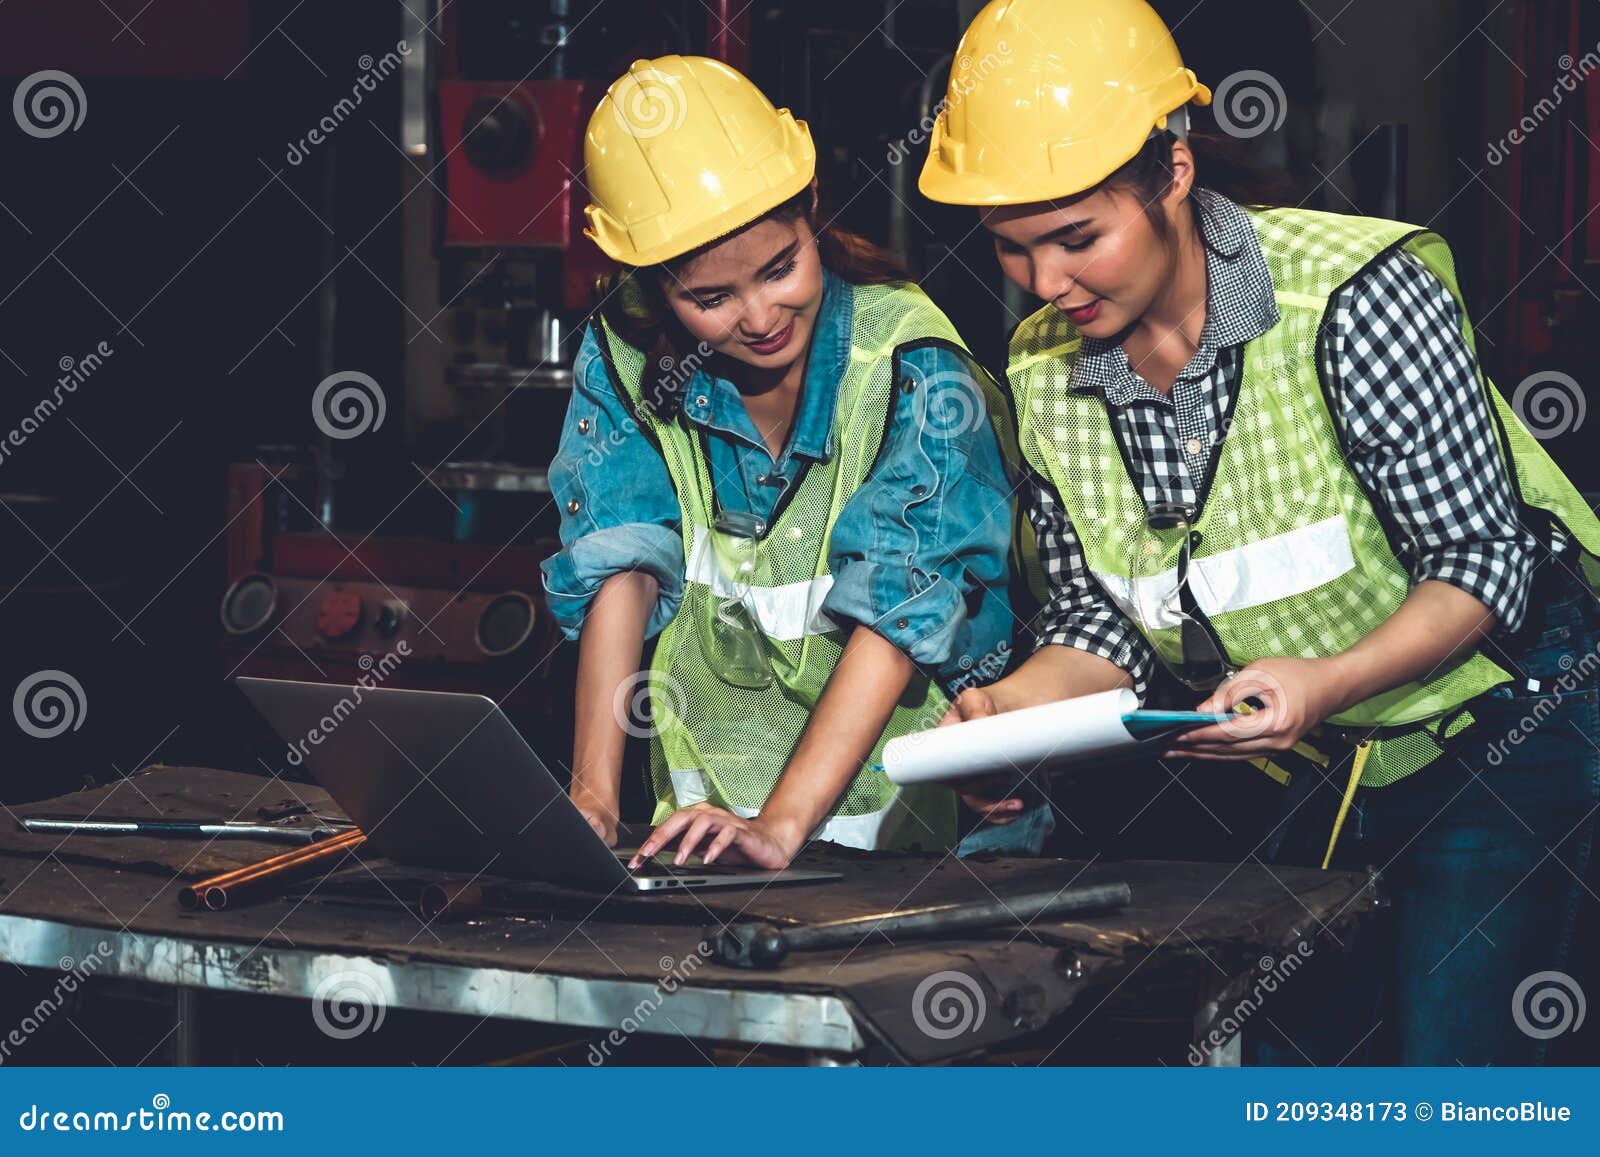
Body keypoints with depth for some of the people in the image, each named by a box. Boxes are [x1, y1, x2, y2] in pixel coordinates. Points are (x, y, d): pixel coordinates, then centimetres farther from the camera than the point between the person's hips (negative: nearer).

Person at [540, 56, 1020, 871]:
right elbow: (621, 567, -8)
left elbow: (896, 614, -23)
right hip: (706, 798, 3)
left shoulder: (913, 366, -15)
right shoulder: (625, 350, -3)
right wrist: (593, 797, -21)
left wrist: (781, 826, -33)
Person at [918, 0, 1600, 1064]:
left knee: (1449, 1062, -15)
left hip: (1495, 729, -6)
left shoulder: (1355, 298, -23)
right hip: (1311, 774, 6)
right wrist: (1013, 706, -20)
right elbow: (1104, 617, 2)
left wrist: (1329, 683, -38)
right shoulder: (1046, 375, -4)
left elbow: (1483, 561, -21)